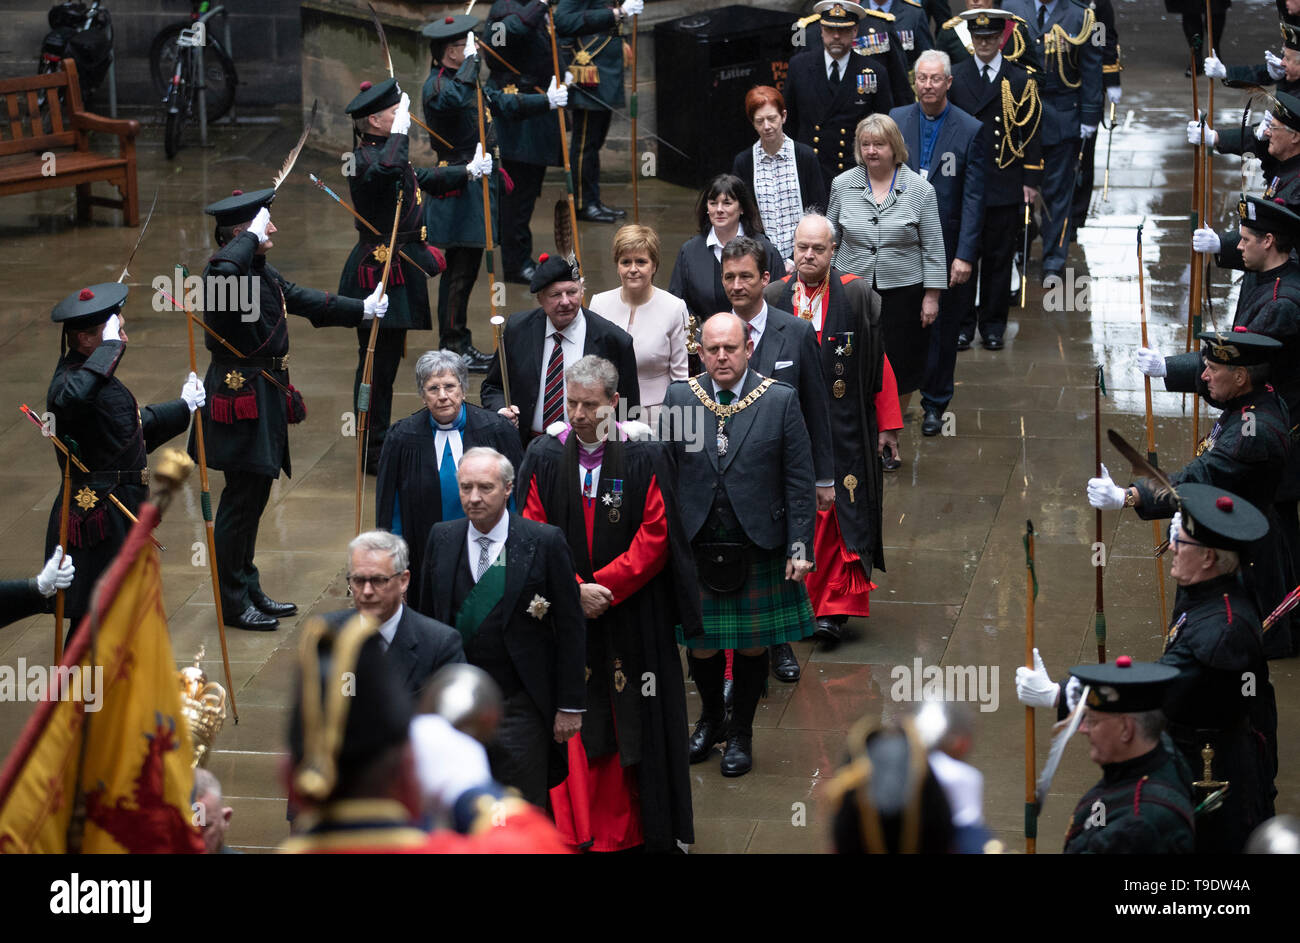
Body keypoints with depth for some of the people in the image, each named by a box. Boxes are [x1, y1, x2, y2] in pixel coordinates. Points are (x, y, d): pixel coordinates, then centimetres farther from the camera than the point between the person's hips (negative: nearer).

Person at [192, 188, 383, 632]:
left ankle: (249, 590, 28)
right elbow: (222, 270, -46)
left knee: (254, 496, 17)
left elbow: (306, 301, 24)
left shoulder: (264, 274, 10)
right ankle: (232, 601, 8)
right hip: (240, 399, -10)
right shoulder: (226, 275, -20)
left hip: (265, 396, 10)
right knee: (241, 499, -2)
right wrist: (253, 236, -31)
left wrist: (363, 310, 27)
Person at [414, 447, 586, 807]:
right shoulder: (442, 538, 4)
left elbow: (571, 628, -5)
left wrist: (570, 706, -6)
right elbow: (427, 618, 11)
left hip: (519, 708, -3)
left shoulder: (545, 542, -7)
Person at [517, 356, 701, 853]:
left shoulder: (645, 458, -3)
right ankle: (575, 830, 9)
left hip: (631, 618, -1)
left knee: (633, 721, 3)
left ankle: (636, 829, 11)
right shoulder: (543, 457, 2)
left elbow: (655, 537, -5)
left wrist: (605, 586, -13)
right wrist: (574, 590, -13)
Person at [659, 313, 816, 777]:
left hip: (758, 547, -1)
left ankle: (740, 731, 28)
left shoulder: (781, 400, -4)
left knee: (752, 644, 9)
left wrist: (800, 547, -8)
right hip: (695, 545, 1)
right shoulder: (679, 398, 0)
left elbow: (800, 482, -3)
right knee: (700, 643, 8)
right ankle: (710, 718, 34)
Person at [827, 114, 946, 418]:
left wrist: (931, 295, -3)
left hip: (903, 290, -1)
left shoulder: (919, 189, -4)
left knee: (900, 369, 5)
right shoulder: (843, 184, 2)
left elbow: (933, 247, 0)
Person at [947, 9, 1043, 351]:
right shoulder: (954, 77, 6)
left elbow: (1031, 133, 4)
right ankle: (962, 324, 9)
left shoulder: (1020, 80, 3)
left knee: (999, 256, 5)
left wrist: (1031, 180, -1)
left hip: (1005, 186, 0)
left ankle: (993, 324, 15)